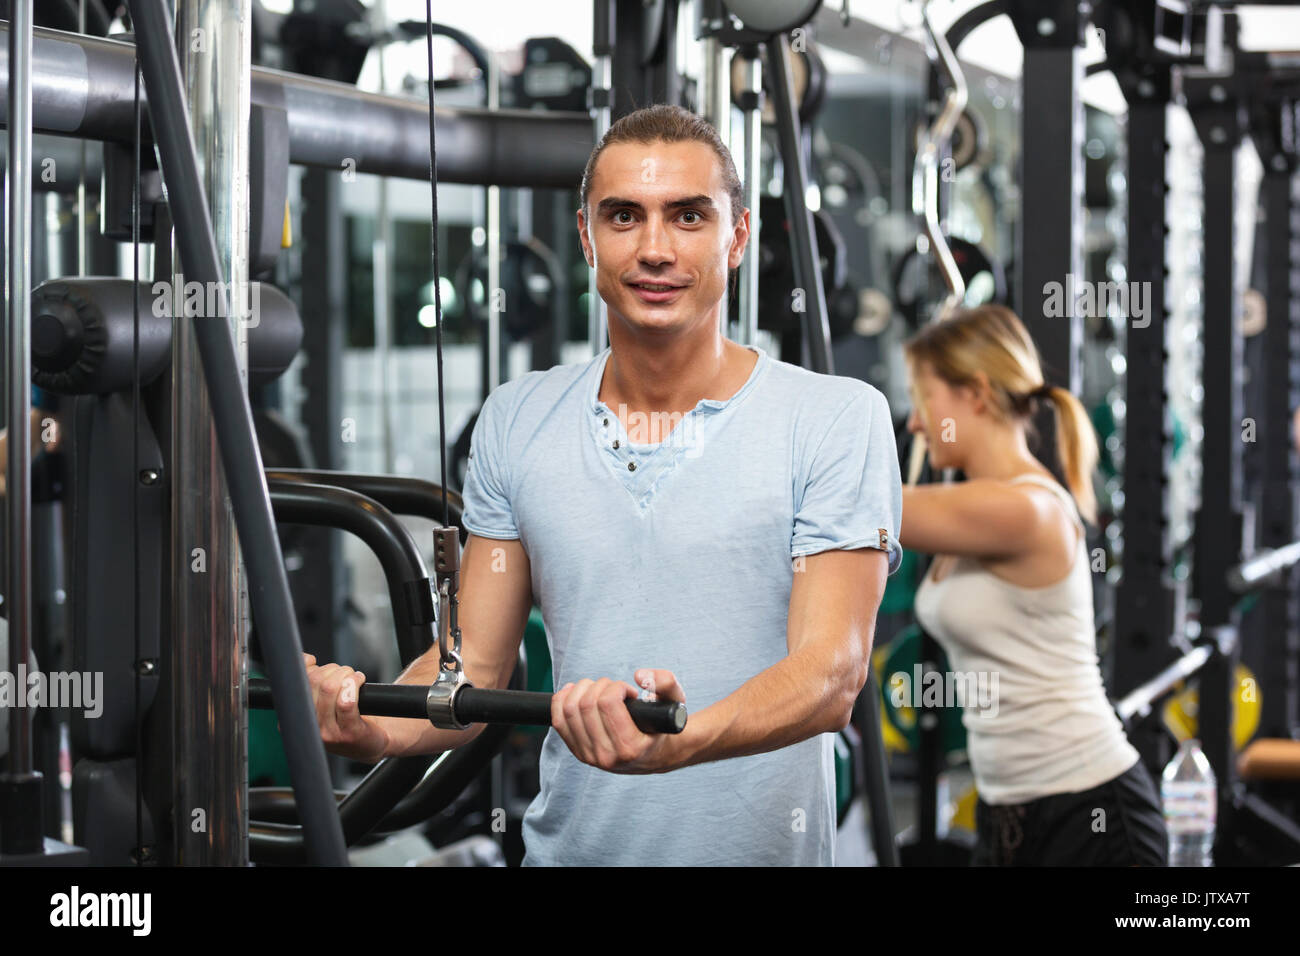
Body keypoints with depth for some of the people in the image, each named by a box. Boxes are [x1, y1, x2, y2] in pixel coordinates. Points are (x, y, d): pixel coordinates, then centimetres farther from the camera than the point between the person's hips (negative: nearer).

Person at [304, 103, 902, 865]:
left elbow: (832, 671, -16)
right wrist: (378, 727, -16)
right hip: (567, 844, 3)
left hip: (760, 844, -3)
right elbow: (476, 664, 4)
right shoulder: (517, 423, 4)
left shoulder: (838, 420, -8)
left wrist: (683, 739, -34)